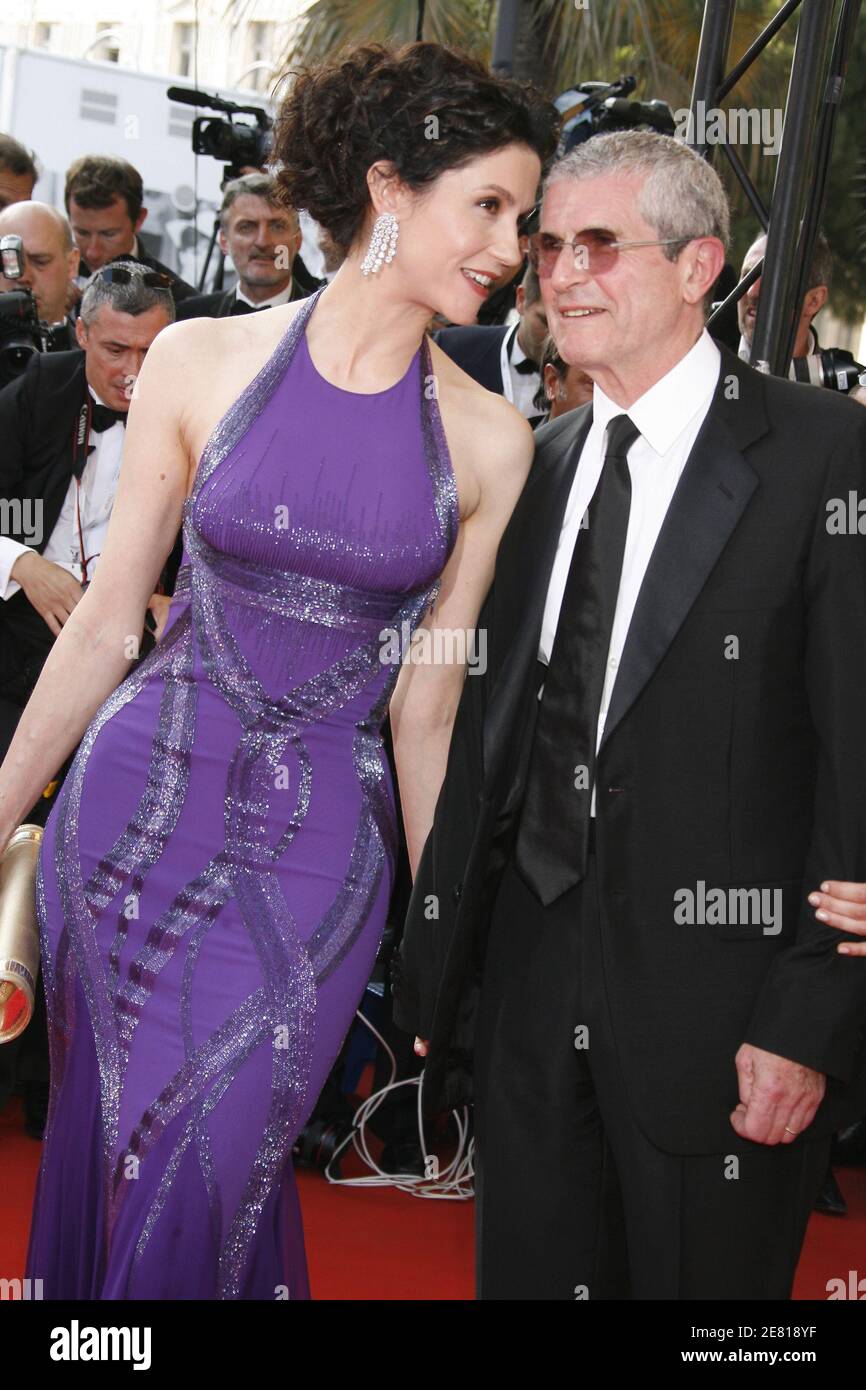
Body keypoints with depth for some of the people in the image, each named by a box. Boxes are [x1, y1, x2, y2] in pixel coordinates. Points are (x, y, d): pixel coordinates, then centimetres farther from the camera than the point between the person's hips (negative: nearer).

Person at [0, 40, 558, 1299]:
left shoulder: (488, 440, -1)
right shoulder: (203, 361, -4)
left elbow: (425, 702, 5)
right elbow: (108, 620, 2)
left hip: (318, 855, 0)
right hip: (138, 803, 0)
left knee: (197, 1192, -1)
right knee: (106, 1166, 10)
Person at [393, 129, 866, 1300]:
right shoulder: (539, 465, 11)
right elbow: (491, 738, 14)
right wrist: (438, 973, 12)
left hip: (720, 1000, -5)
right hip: (534, 980, 6)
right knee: (527, 1272, 14)